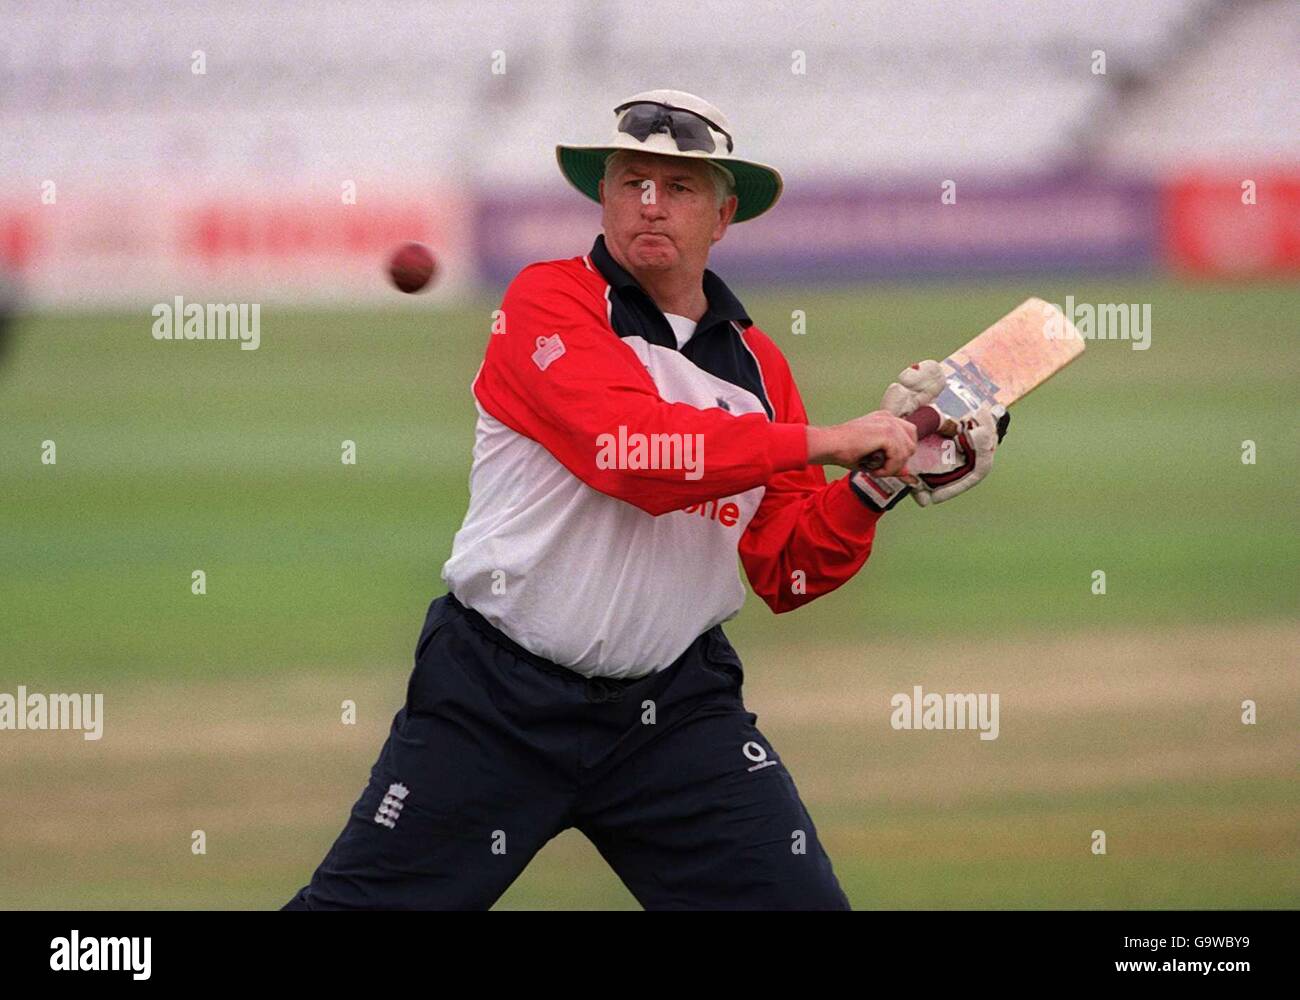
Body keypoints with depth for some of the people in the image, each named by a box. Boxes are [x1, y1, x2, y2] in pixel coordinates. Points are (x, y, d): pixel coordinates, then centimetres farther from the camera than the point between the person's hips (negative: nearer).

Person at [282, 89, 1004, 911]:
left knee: (800, 900, -6)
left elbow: (790, 574, 9)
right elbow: (631, 446, -25)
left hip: (675, 709, 4)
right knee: (364, 902, -3)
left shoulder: (758, 364, 9)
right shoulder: (550, 301, -6)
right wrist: (826, 441, -22)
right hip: (498, 696, -4)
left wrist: (878, 485, -8)